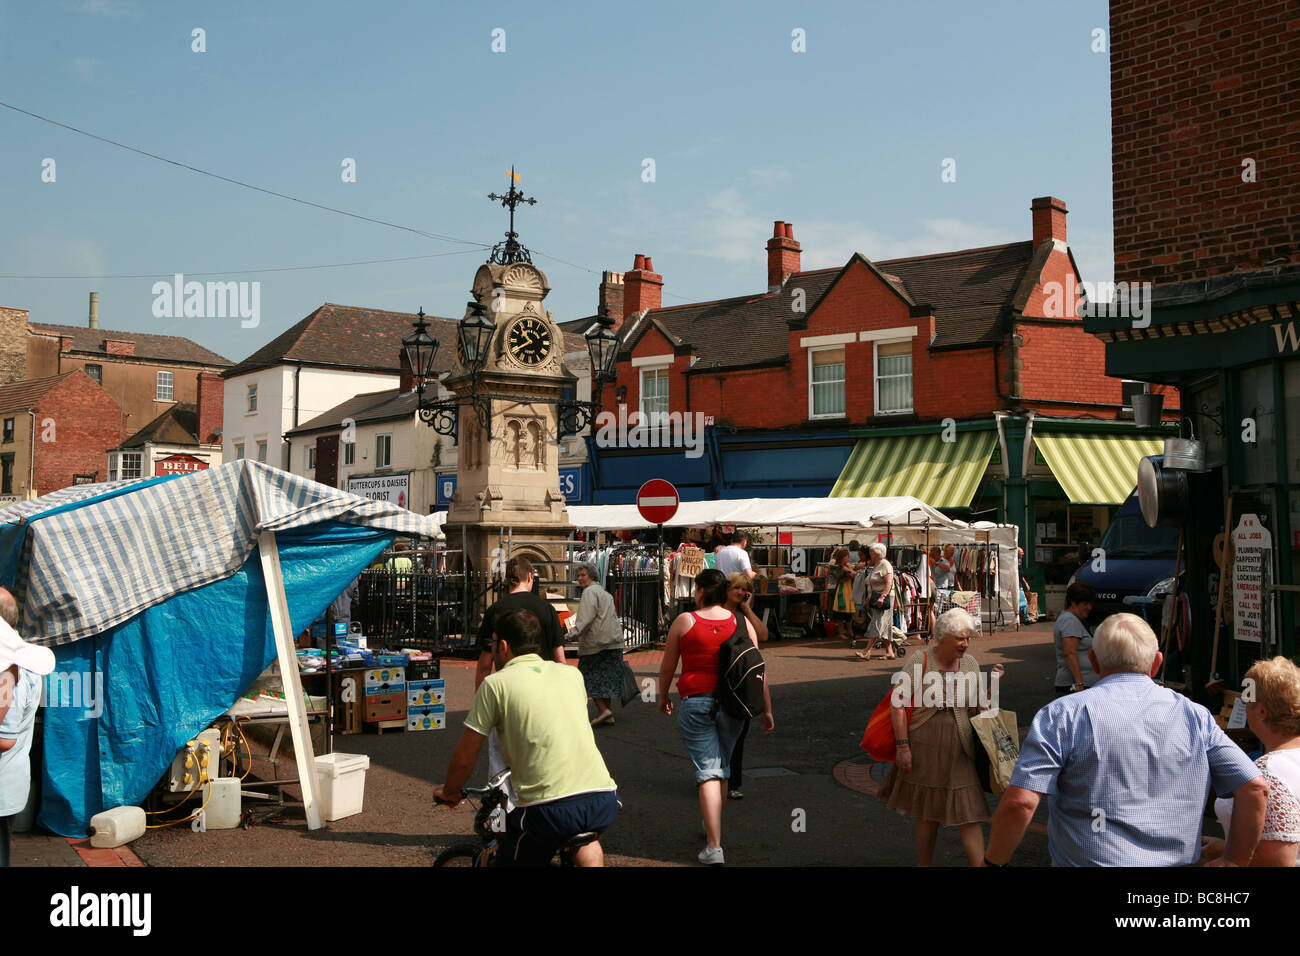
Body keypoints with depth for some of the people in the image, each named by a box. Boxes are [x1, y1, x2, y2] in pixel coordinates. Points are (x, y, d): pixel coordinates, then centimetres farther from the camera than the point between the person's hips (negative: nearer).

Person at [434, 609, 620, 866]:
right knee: (583, 833, 37)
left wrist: (449, 792, 27)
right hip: (605, 802, 5)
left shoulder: (495, 684, 3)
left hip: (550, 809, -5)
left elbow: (464, 757, 7)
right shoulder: (572, 674, 17)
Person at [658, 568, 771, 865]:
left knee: (707, 773, -3)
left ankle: (714, 847, -8)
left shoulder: (684, 622, -5)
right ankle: (711, 826, 39)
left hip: (695, 703, -3)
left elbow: (667, 668, 3)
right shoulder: (742, 624, 1)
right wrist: (766, 709, 8)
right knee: (722, 767, 21)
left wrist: (663, 696, 20)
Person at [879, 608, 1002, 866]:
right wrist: (903, 746, -14)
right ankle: (924, 864, 26)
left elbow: (977, 708, 8)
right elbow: (898, 704, -10)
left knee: (968, 815, -1)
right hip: (924, 748, -3)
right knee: (927, 815, 9)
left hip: (959, 751, 3)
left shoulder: (970, 664, 5)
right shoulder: (920, 660, -10)